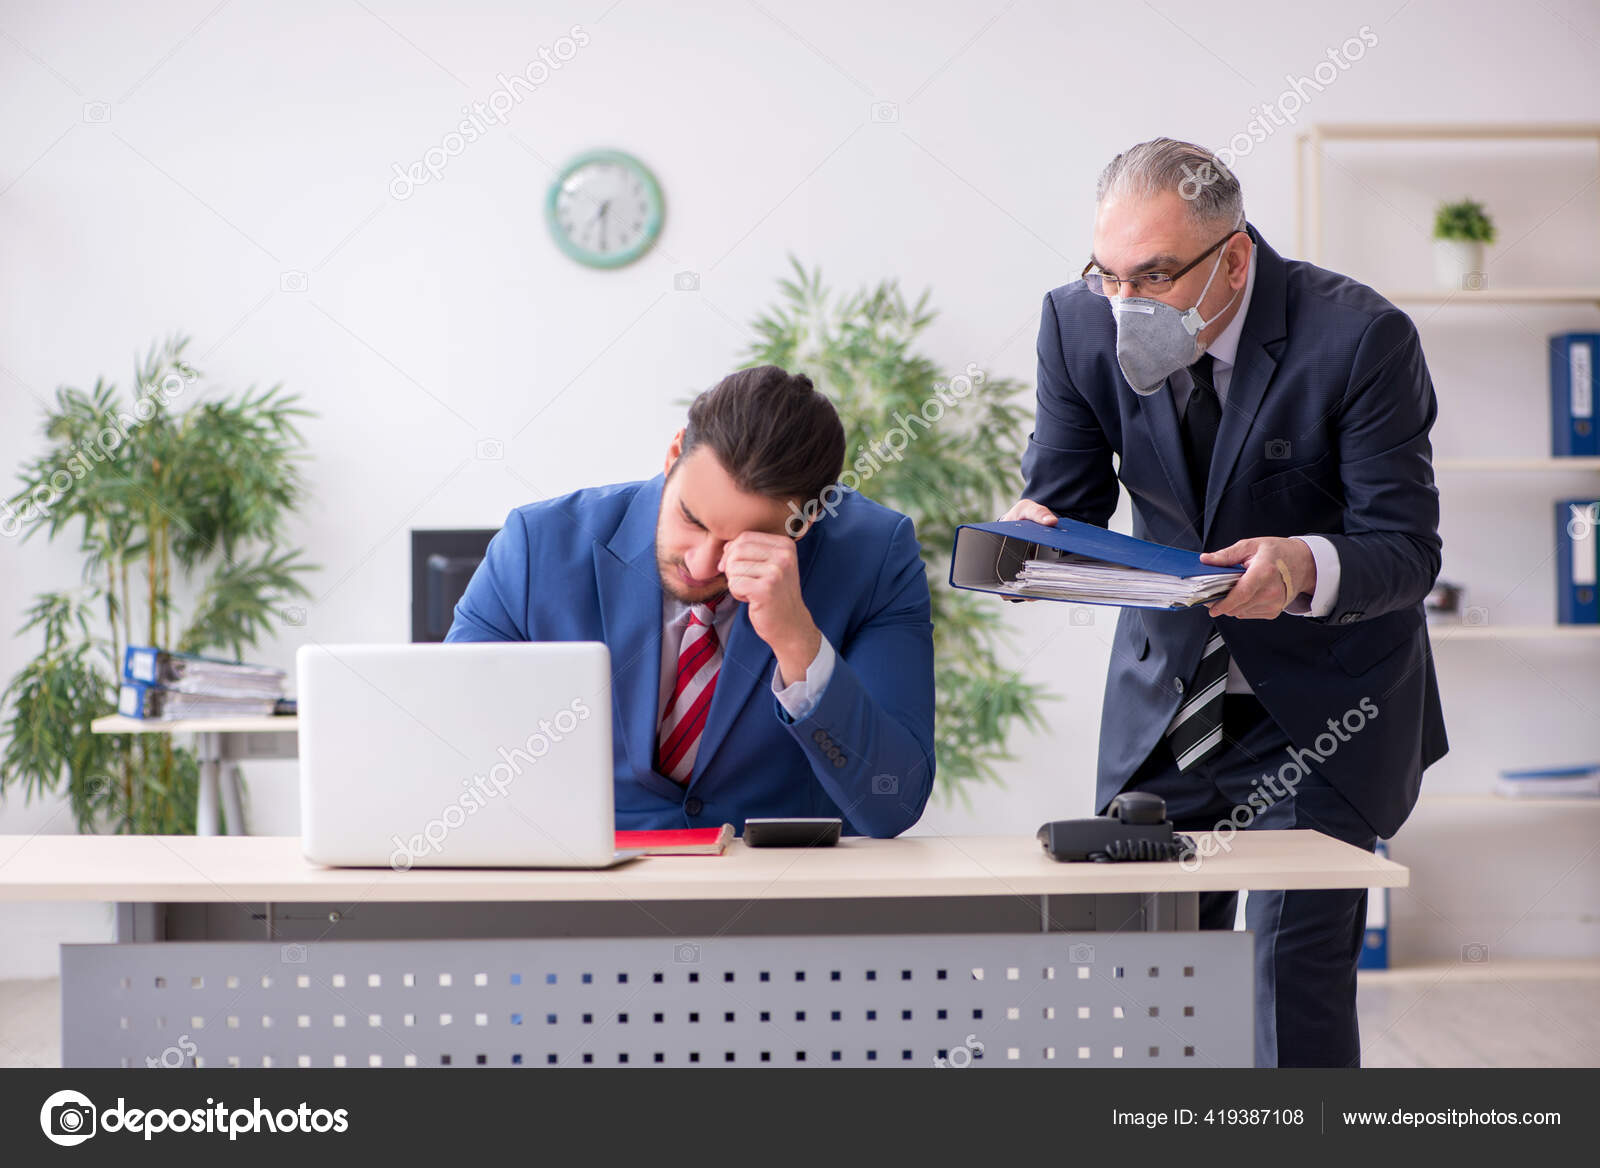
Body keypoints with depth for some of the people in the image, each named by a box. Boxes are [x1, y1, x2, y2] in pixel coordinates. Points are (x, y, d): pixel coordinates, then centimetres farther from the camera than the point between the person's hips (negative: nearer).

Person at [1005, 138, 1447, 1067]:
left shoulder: (1360, 337, -21)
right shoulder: (1080, 322, -10)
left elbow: (1407, 550, -19)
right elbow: (1065, 496, -2)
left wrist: (1306, 568, -41)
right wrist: (1033, 536, -28)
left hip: (1320, 707, -4)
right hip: (1165, 690, 4)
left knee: (1294, 968, -12)